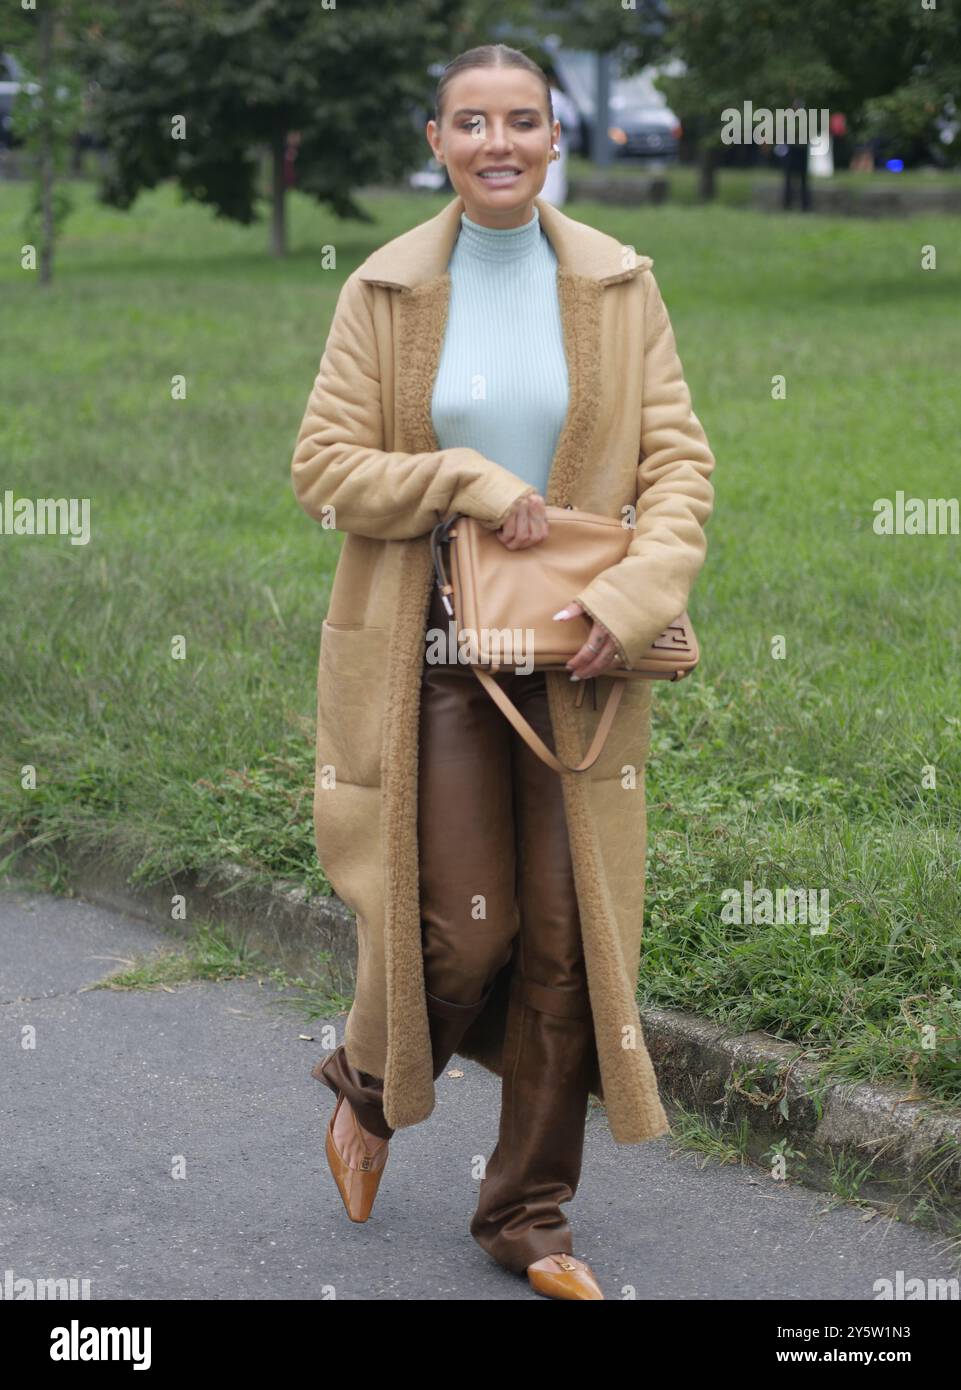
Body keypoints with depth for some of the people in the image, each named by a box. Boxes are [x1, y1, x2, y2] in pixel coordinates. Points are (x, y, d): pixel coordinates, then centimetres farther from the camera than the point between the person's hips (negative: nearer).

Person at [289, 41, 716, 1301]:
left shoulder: (618, 286, 3)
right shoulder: (385, 290, 0)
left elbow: (678, 462, 0)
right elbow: (323, 465, -1)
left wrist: (633, 597, -15)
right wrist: (465, 480, -15)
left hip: (572, 654, 2)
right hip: (434, 651, -2)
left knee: (568, 937, 2)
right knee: (466, 925, -3)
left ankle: (530, 1214, 18)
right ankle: (368, 1087, 31)